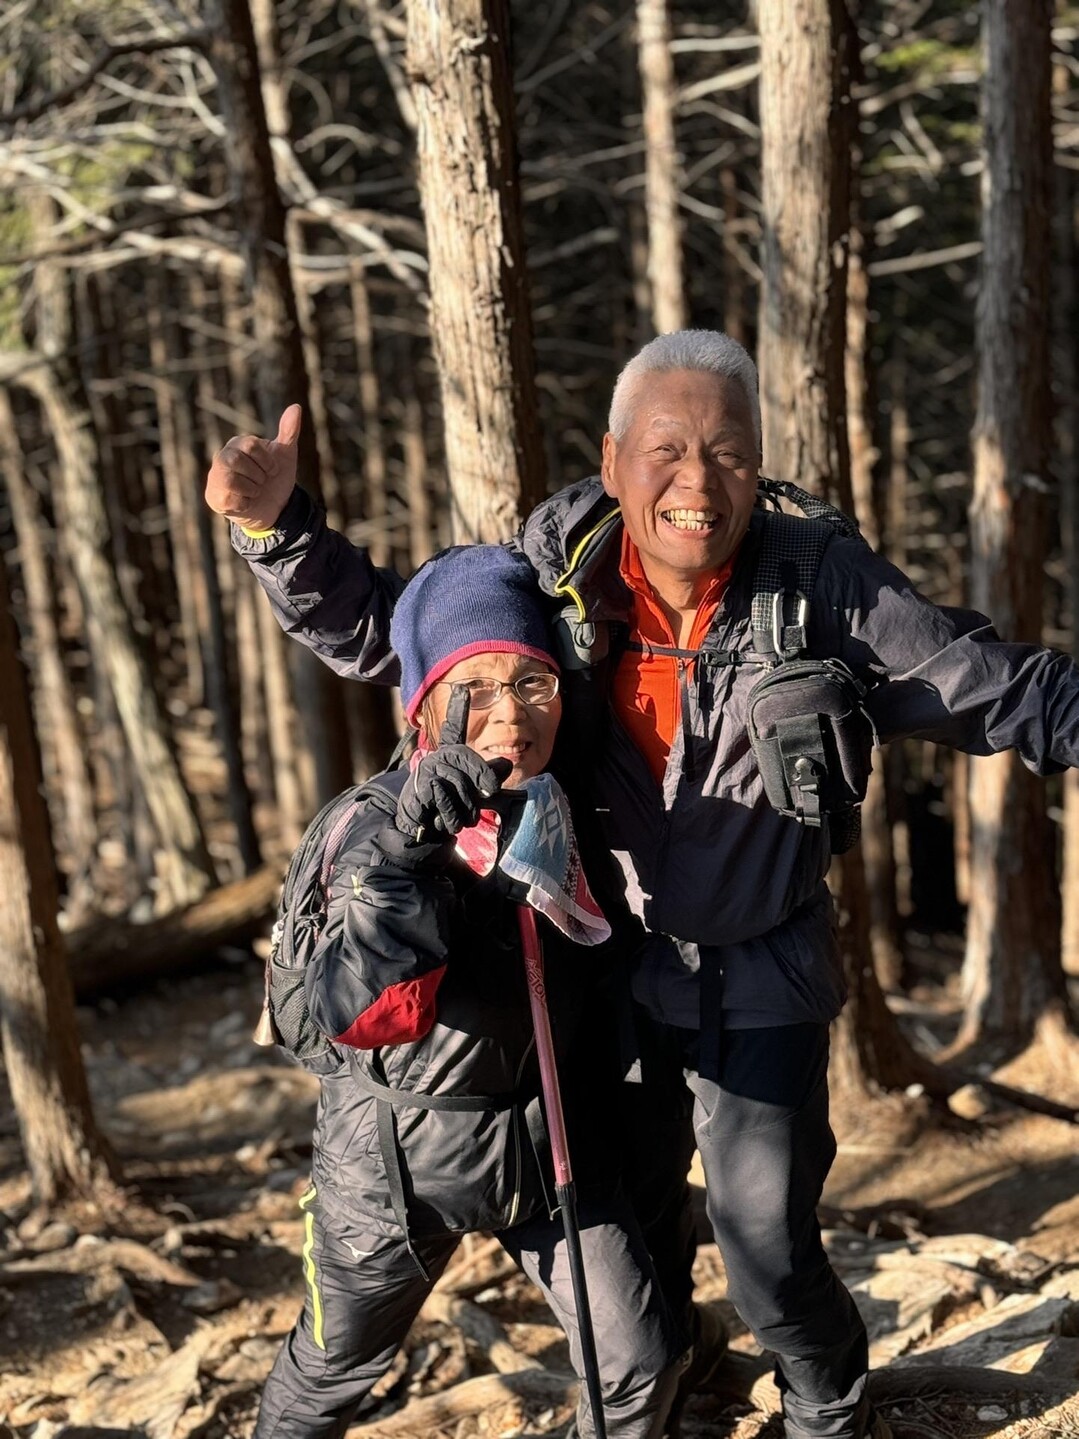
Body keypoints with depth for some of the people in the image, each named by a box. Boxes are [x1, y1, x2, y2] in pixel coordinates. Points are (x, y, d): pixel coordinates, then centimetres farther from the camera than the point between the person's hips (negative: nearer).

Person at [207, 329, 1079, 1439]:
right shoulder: (556, 575, -13)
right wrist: (275, 523, -16)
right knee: (624, 1224, 20)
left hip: (764, 975, -3)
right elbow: (378, 628, -3)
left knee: (767, 1250, -1)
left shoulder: (824, 587, -20)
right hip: (616, 961, 3)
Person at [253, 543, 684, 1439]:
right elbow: (356, 1014, -39)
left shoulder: (576, 809, -7)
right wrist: (406, 850, -49)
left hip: (550, 1137, 4)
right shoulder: (388, 829, -23)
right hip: (405, 1152, -3)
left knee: (643, 1362, 3)